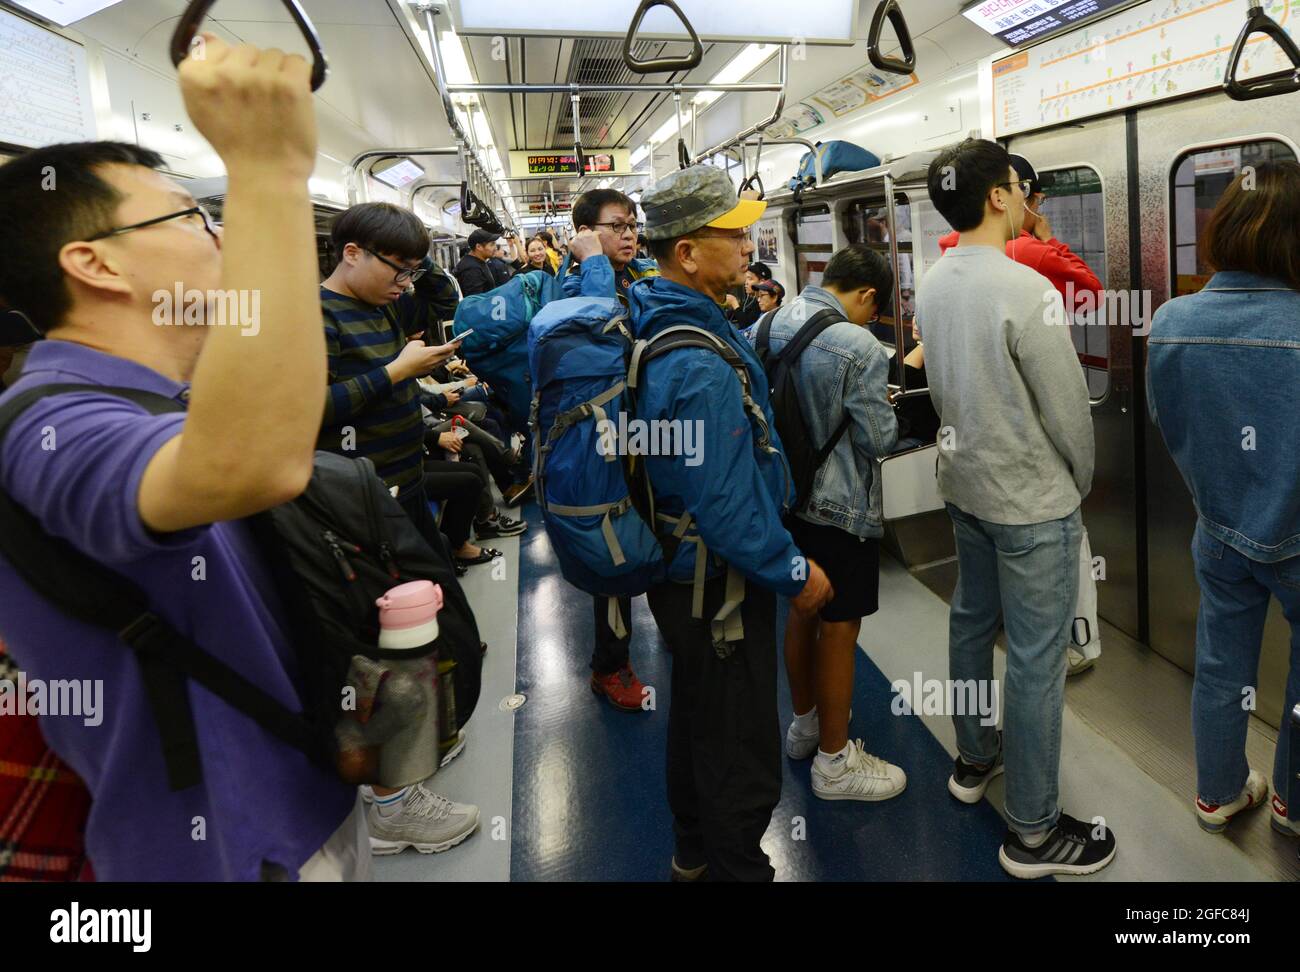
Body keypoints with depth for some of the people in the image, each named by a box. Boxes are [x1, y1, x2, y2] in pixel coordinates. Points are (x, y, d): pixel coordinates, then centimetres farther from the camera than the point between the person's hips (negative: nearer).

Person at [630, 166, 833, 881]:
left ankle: (694, 853, 50)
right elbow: (723, 505, -30)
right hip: (719, 587, -11)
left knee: (696, 720, 28)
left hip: (679, 572, 11)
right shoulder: (700, 367, -31)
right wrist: (795, 573, -19)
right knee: (743, 758, 7)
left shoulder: (654, 321, 1)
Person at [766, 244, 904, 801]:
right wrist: (888, 401, 3)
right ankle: (834, 762, 19)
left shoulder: (770, 325, 0)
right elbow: (880, 441, -15)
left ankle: (804, 724, 40)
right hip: (840, 504, -7)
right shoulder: (858, 347, -21)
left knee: (802, 610, 22)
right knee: (839, 627, 5)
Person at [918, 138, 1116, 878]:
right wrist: (1081, 482, 1)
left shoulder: (932, 285, 1)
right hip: (1033, 499, -8)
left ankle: (976, 760, 38)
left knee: (972, 621, 20)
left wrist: (971, 452, 15)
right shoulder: (1025, 289, -21)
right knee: (1038, 658, 1)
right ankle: (1034, 832, 12)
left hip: (965, 484, 8)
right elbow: (1068, 407, -15)